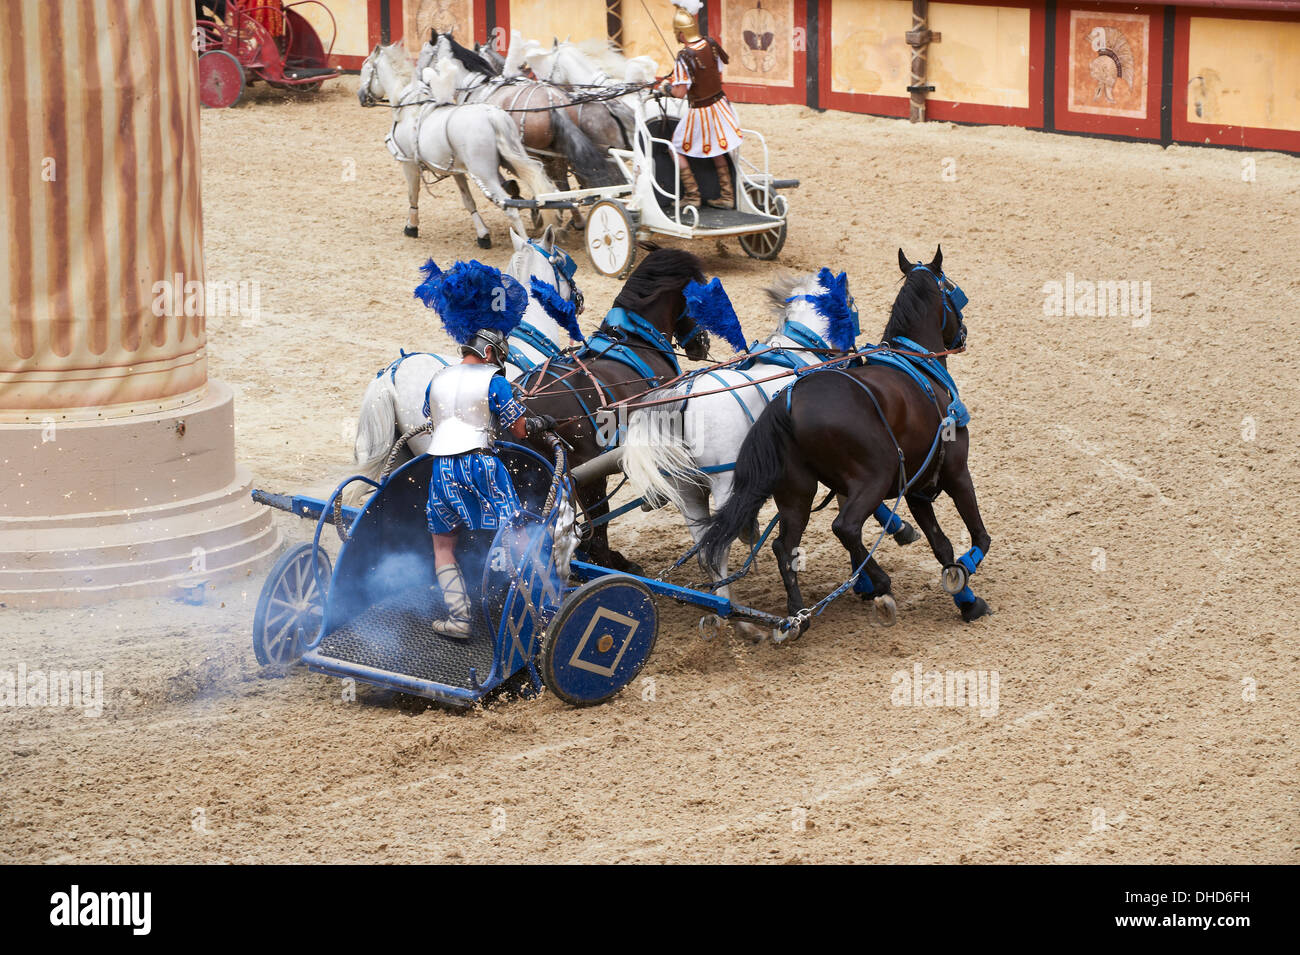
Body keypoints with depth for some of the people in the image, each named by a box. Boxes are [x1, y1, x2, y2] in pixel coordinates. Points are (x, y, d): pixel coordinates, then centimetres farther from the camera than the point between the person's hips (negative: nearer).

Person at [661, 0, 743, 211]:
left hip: (699, 112, -7)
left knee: (677, 149, 10)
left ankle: (692, 195, 7)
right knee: (716, 151, 21)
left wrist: (667, 87, -4)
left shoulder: (685, 57, -24)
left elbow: (680, 92, -24)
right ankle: (727, 195, 22)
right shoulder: (711, 44, -4)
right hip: (719, 104, 7)